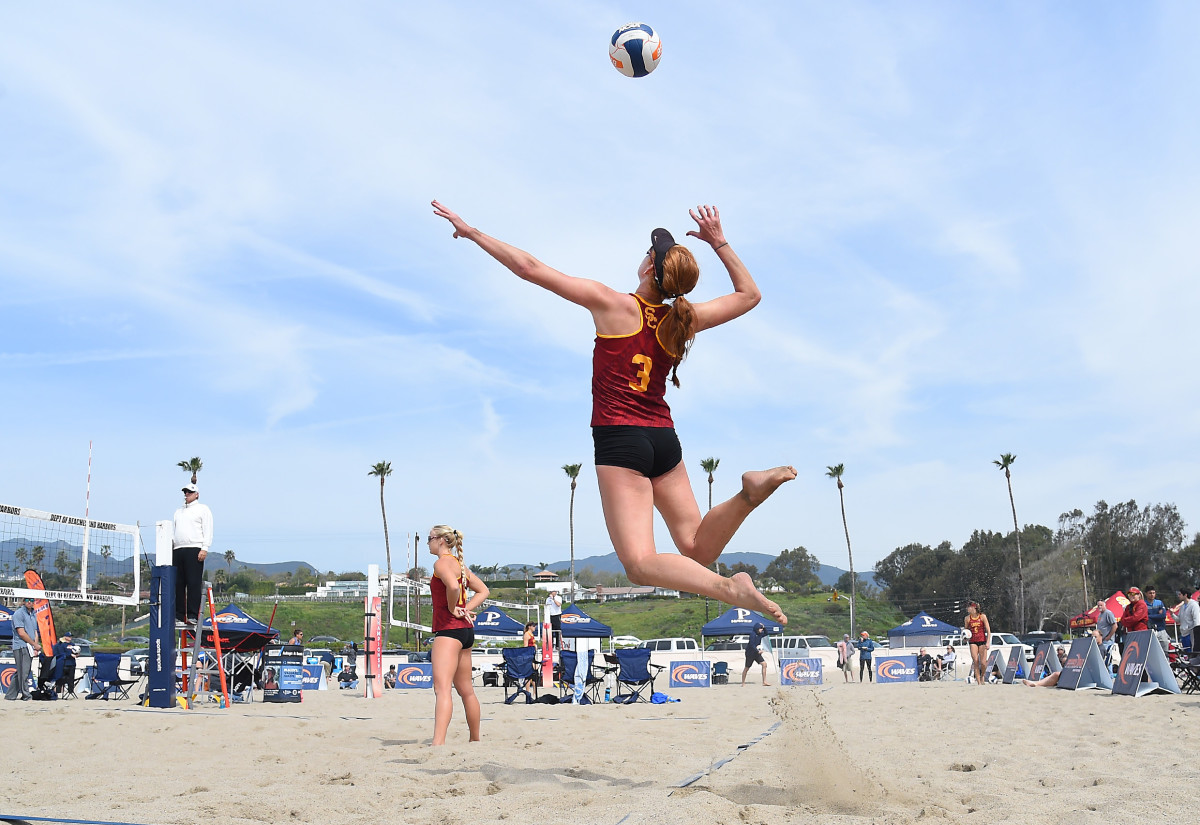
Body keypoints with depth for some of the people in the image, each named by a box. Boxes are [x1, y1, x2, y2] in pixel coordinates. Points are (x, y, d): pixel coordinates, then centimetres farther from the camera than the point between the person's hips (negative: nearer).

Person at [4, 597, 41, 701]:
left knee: (21, 673, 9)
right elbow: (21, 633, -13)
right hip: (21, 647, -8)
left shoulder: (34, 615, 19)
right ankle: (25, 695, -5)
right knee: (23, 672, -8)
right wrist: (35, 644, -8)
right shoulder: (18, 613, -7)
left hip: (30, 648, 8)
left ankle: (10, 695, 15)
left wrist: (35, 648, 4)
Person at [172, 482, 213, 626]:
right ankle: (178, 615, 6)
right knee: (177, 584, 3)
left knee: (193, 583, -11)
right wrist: (170, 549, 15)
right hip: (177, 550, 7)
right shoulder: (178, 512, 27)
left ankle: (193, 615, -13)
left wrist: (204, 548, -13)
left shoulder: (203, 509, 7)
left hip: (194, 549, -6)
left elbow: (208, 530, -2)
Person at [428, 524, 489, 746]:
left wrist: (453, 609, -14)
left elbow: (453, 586, -29)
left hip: (448, 629, -10)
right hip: (465, 629, 10)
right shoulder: (460, 564, 18)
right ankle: (475, 740, 29)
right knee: (466, 690, 19)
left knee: (442, 688, -20)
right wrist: (465, 609, 11)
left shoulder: (442, 563, -9)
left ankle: (438, 742, -31)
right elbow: (483, 590, 23)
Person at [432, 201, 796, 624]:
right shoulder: (683, 321, 5)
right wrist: (719, 242, 20)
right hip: (664, 439, 5)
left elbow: (529, 268, -7)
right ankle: (751, 490, -17)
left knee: (640, 562, -10)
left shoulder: (613, 305, -8)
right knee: (697, 548, 9)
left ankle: (730, 588, -31)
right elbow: (749, 294, 22)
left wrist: (472, 232, 2)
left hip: (619, 439, -5)